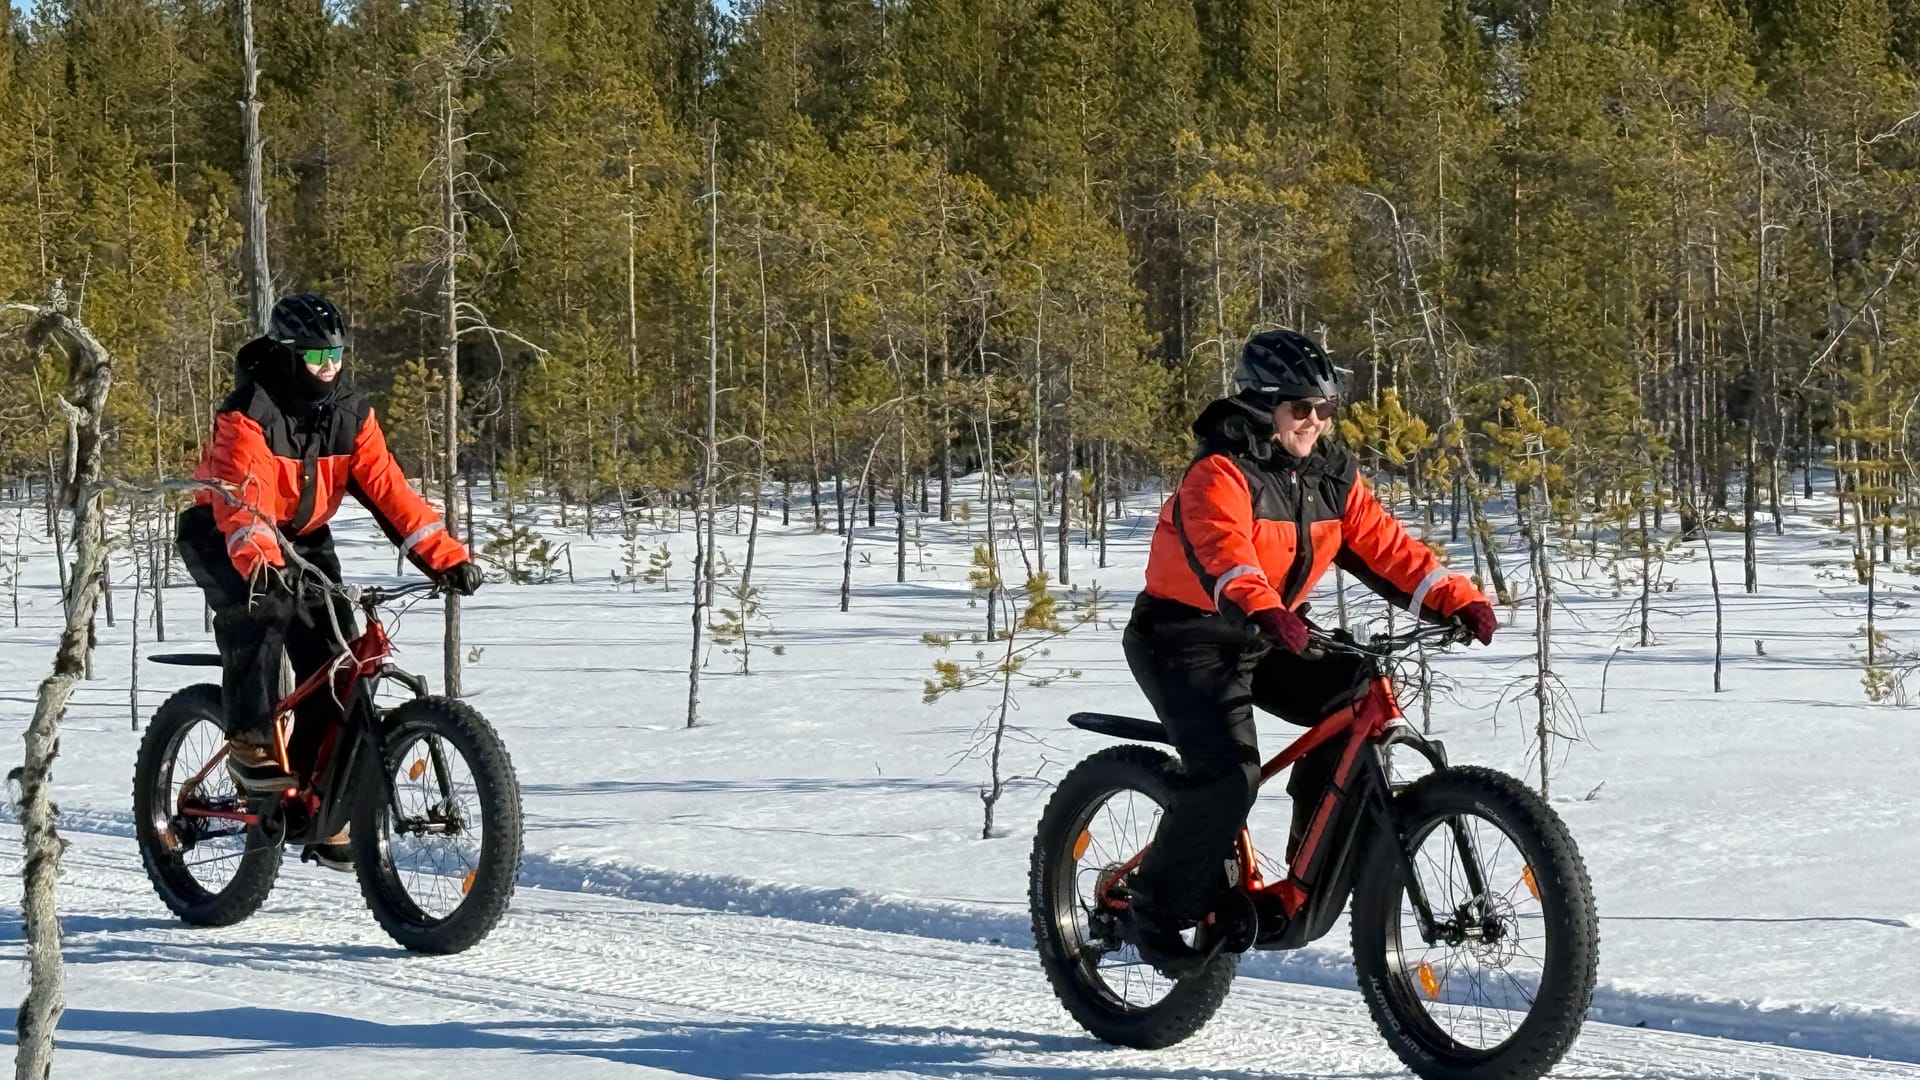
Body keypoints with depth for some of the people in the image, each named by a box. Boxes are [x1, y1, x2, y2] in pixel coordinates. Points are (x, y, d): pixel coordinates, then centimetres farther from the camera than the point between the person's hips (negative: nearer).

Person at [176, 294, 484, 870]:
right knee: (260, 607, -37)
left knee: (332, 659, -8)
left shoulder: (349, 413, -7)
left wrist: (445, 555, -23)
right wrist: (261, 562, -57)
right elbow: (241, 497, -38)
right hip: (224, 538, -5)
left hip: (302, 539, 5)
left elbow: (387, 488, -12)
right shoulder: (249, 412, -25)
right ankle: (249, 743, -25)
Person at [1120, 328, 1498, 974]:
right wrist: (1264, 612, -56)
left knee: (1357, 700, -14)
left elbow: (1385, 547, -3)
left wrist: (1458, 600, -18)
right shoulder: (1220, 475, -20)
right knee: (1231, 771, -25)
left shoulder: (1332, 479, 3)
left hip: (1265, 641, 7)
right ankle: (1157, 908, -8)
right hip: (1185, 638, -7)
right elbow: (1224, 554, -37)